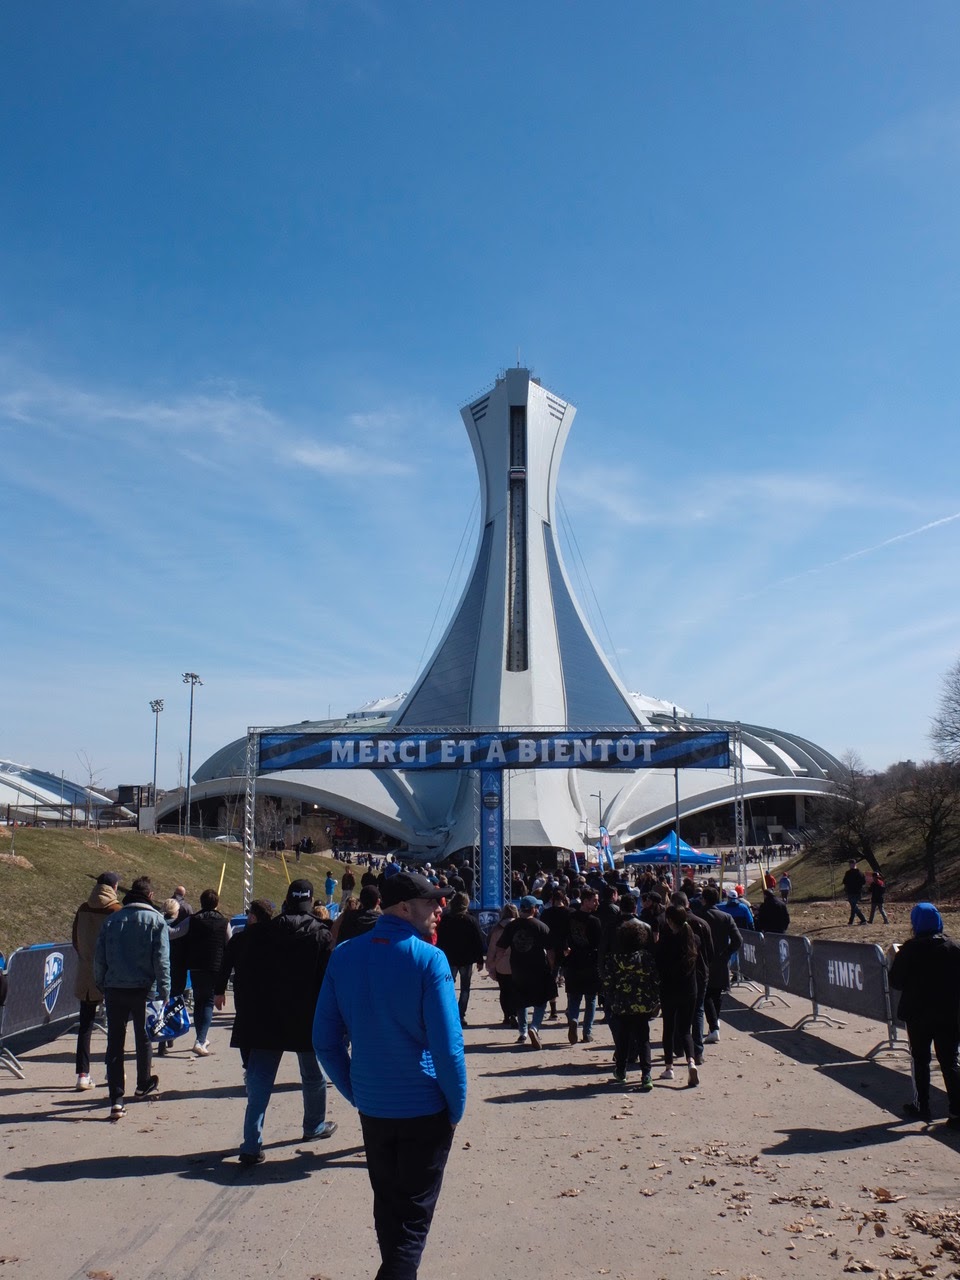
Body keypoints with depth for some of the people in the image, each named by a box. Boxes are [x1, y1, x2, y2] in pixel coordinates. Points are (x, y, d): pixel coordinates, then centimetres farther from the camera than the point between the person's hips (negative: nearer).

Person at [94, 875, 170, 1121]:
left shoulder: (111, 920, 6)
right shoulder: (155, 920, -4)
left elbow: (99, 958, 6)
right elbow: (162, 959, -8)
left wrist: (102, 985, 15)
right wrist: (164, 991, -4)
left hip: (114, 990, 2)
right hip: (143, 989, -1)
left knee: (114, 1043, 3)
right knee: (143, 1039, 18)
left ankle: (116, 1099, -3)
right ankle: (143, 1085, 36)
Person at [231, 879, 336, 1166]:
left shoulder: (262, 933, -3)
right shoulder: (321, 935, -9)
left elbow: (244, 973, 1)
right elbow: (329, 980, -10)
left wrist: (250, 1012, 9)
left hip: (265, 1020, 1)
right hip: (307, 1021, -1)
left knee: (259, 1083, 5)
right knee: (313, 1076, 19)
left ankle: (252, 1146, -2)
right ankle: (315, 1127, 36)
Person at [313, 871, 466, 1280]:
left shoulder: (344, 956, -3)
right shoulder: (429, 959, -18)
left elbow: (325, 1039, 1)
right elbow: (448, 1044, -19)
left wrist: (354, 1092, 11)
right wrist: (456, 1107, -5)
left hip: (372, 1106, 5)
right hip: (425, 1108, -5)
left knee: (387, 1207, 23)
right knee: (413, 1216, 9)